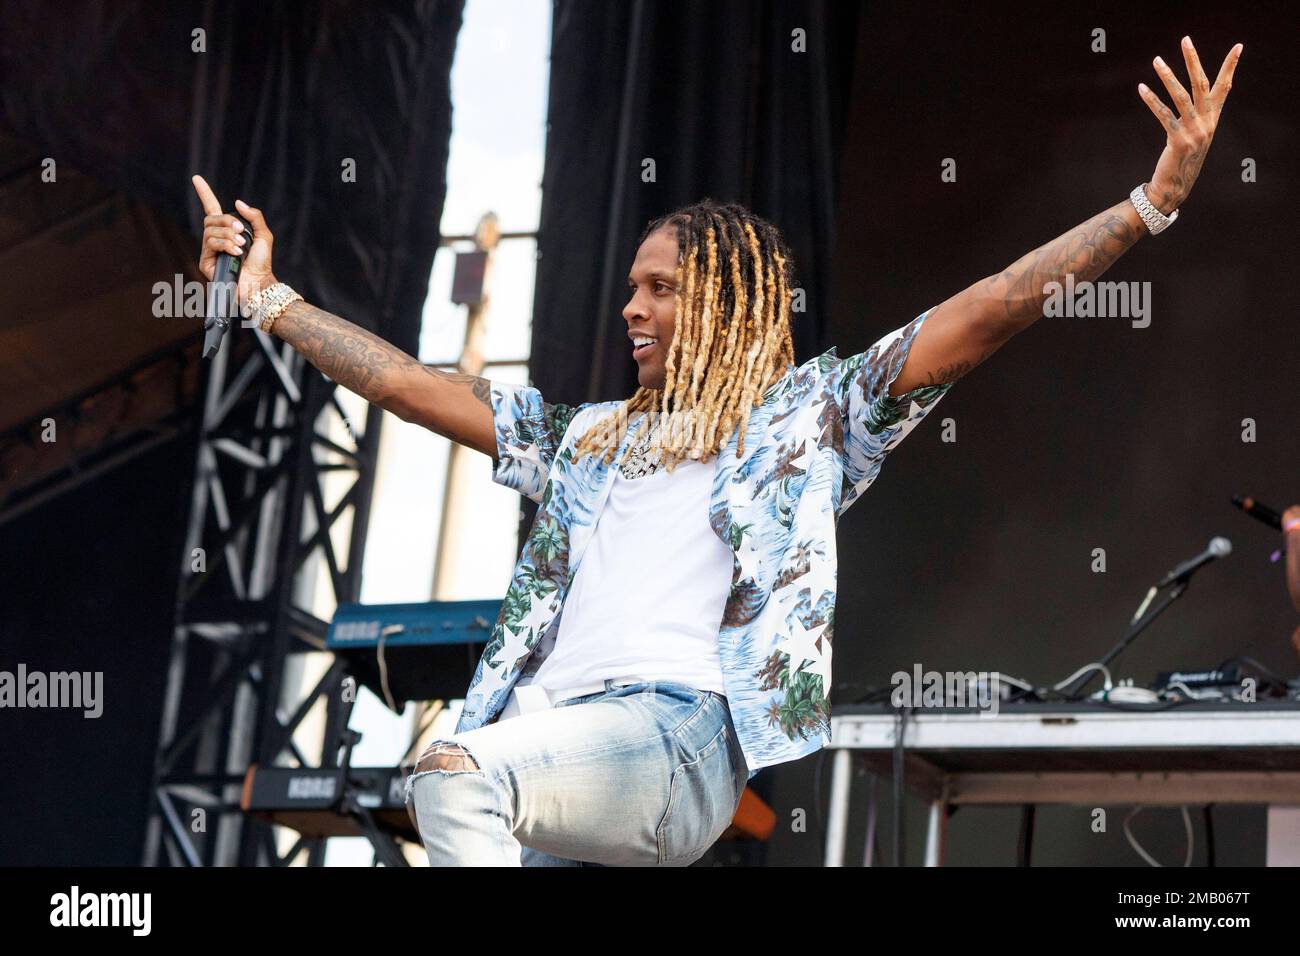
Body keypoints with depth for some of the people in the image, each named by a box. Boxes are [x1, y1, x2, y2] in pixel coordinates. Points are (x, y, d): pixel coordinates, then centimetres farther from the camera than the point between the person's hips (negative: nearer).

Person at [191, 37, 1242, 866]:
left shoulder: (808, 410, 15)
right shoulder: (585, 436, 32)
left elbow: (989, 311, 7)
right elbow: (408, 384, 36)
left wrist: (1153, 201, 0)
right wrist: (267, 299, 38)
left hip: (682, 737, -6)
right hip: (549, 728, 6)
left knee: (457, 772, -34)